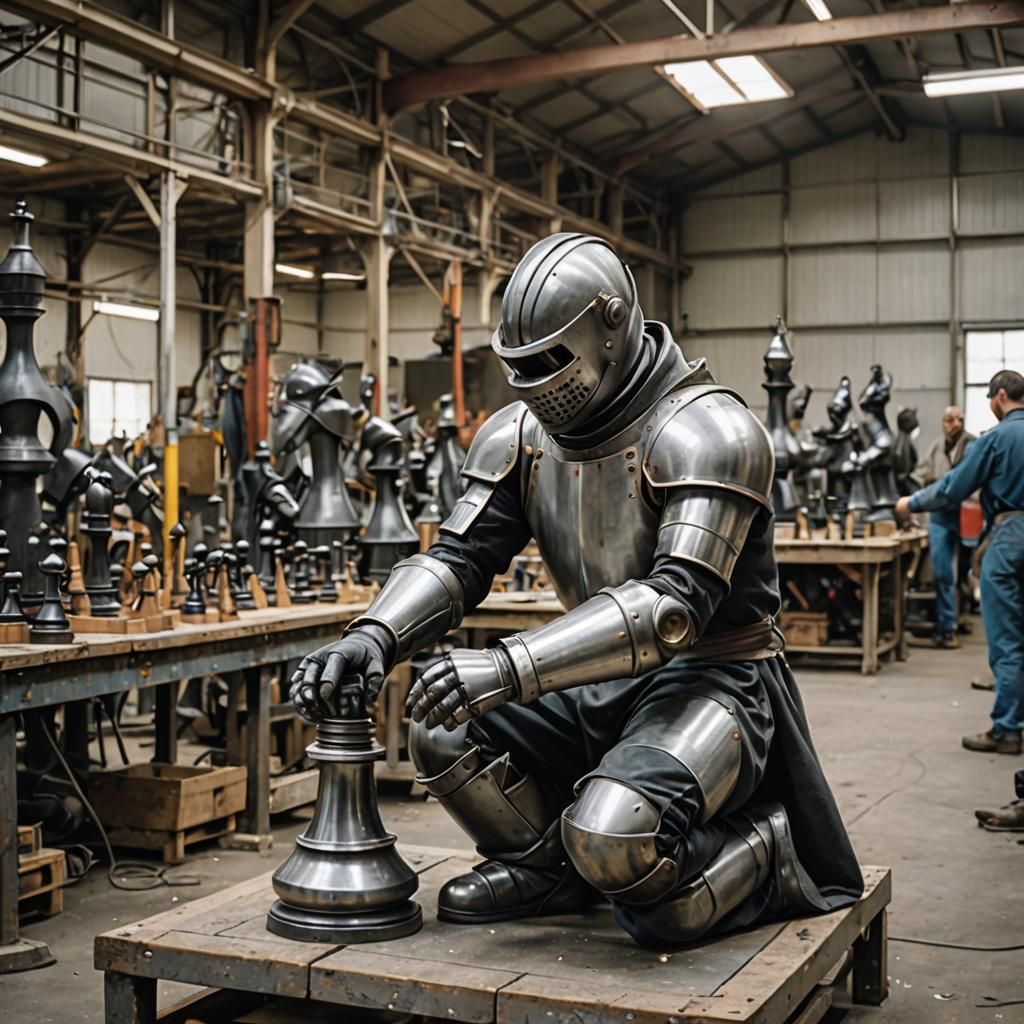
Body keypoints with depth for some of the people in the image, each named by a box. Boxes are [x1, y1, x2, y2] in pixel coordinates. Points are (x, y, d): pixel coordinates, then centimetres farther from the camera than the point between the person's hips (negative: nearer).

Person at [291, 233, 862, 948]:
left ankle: (765, 853, 1)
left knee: (612, 835, -31)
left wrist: (512, 668, -41)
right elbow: (460, 556, -1)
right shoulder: (522, 435, 2)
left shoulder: (707, 433, -21)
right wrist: (374, 635, -23)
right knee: (444, 735, -11)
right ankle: (548, 868, 15)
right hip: (604, 681, 7)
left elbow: (677, 604, -31)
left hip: (710, 680, -7)